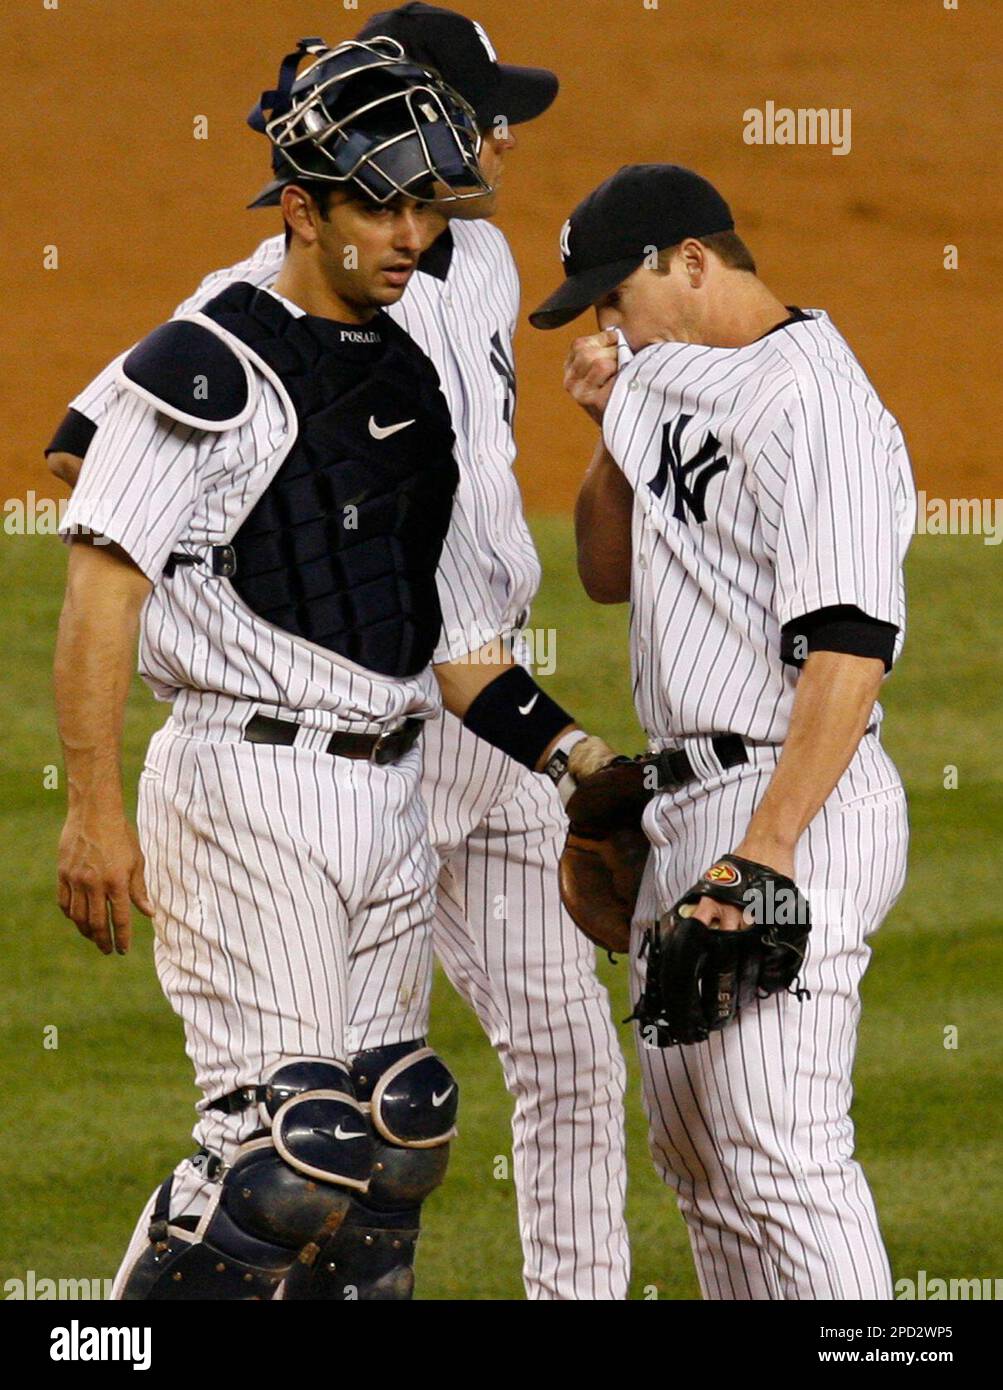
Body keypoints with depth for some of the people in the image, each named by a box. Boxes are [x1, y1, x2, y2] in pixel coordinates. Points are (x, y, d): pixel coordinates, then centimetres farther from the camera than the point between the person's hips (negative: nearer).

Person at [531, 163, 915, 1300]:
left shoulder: (815, 399, -15)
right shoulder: (683, 385, 15)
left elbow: (852, 642, -23)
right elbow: (610, 573, 24)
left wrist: (769, 845, -29)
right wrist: (618, 432, 6)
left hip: (794, 797, -10)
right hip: (685, 802, 10)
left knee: (779, 1152, -15)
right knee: (697, 1159, 15)